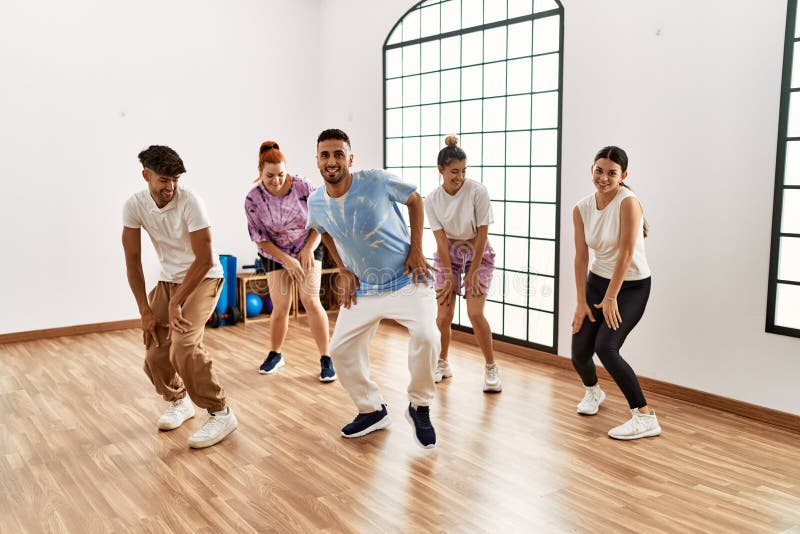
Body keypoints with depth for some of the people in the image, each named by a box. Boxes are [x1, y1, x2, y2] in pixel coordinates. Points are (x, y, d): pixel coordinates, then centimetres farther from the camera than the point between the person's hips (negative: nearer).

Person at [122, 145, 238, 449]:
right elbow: (132, 260, -5)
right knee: (155, 353, 0)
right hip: (168, 279, 5)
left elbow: (205, 259, -21)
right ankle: (178, 401, 30)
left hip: (203, 278, -5)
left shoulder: (190, 201, -23)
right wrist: (145, 311, -8)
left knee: (183, 345, -24)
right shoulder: (135, 205, -10)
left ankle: (220, 413, -11)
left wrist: (175, 304, -19)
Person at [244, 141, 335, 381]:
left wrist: (309, 249, -15)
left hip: (307, 249, 0)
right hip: (274, 254, 1)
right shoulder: (253, 199, -18)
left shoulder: (303, 187, -20)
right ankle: (275, 354, 22)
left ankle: (326, 358, -4)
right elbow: (260, 238, -10)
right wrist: (287, 260, -16)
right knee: (280, 306, -3)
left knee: (311, 300, -13)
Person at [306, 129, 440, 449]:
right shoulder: (316, 203, -7)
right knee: (341, 348, 5)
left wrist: (416, 249, -9)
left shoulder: (377, 181, -19)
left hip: (407, 280, -5)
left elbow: (415, 200, -3)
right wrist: (343, 270, 7)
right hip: (362, 287, 5)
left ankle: (419, 408, -1)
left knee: (425, 335, -27)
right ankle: (372, 411, 28)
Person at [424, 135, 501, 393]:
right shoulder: (432, 199, -11)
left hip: (478, 253, -2)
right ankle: (442, 364, 22)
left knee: (475, 314, -14)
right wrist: (449, 276, -13)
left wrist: (472, 271, -13)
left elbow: (482, 233, -16)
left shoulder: (477, 191, -20)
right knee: (443, 316, -3)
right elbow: (441, 238, -11)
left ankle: (491, 368, 5)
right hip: (448, 253, 2)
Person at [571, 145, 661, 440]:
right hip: (597, 281, 5)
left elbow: (626, 253, -22)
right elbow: (581, 256, -2)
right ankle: (593, 391, 37)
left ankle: (645, 417, -11)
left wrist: (610, 298, -17)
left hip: (632, 286, -5)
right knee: (579, 351, 1)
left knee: (605, 347, -22)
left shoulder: (628, 202, -21)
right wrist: (581, 302, -2)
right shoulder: (581, 209, -4)